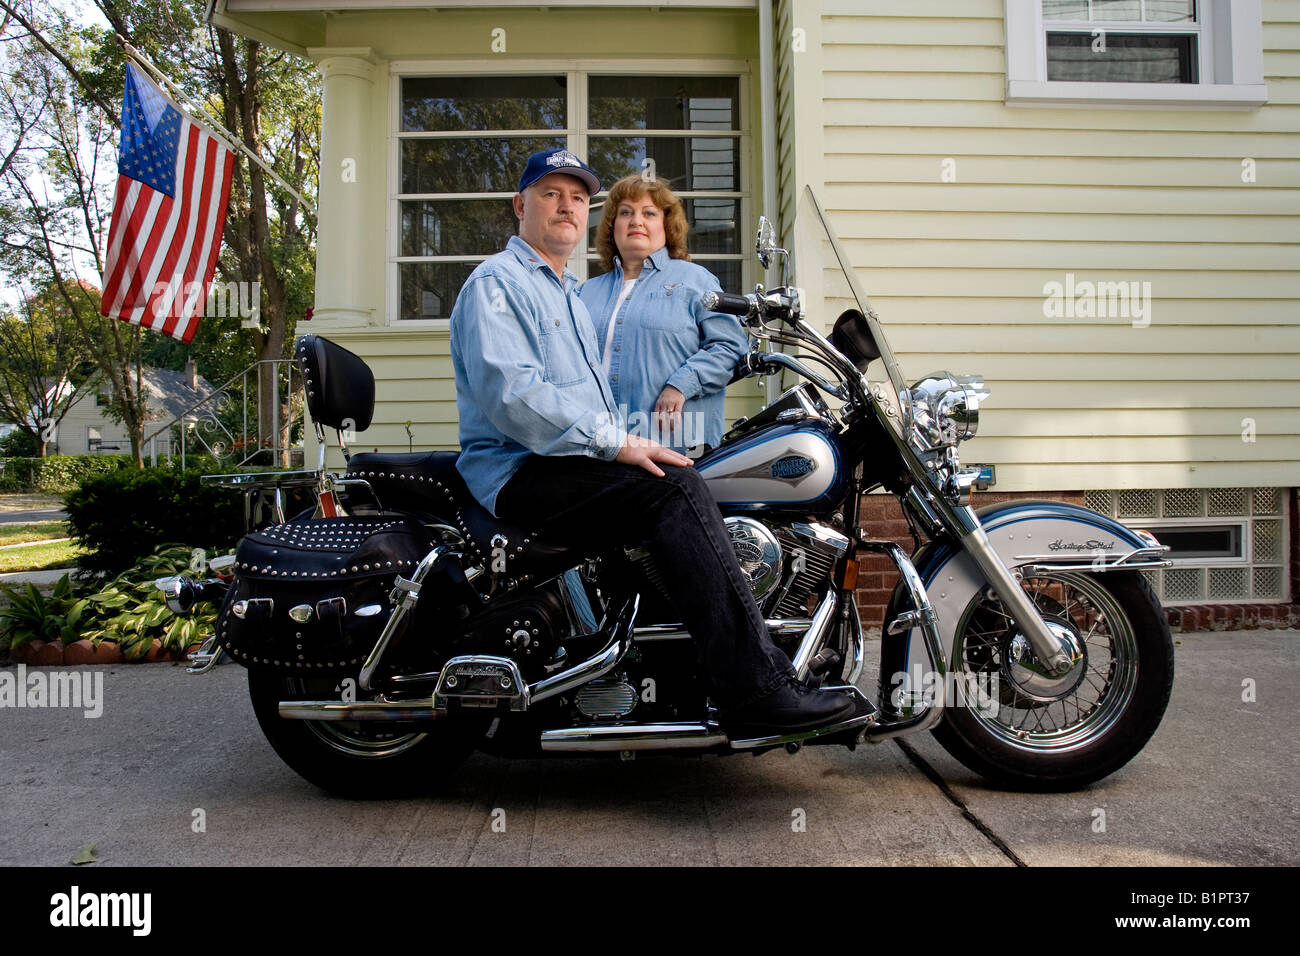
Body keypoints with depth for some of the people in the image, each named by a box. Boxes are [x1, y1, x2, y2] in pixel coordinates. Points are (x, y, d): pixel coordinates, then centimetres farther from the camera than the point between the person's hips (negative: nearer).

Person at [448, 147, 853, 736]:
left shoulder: (569, 294, 28)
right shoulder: (497, 282, -3)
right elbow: (508, 392, -20)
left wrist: (630, 444, 15)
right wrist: (614, 443, -22)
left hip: (573, 463, 9)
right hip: (521, 472, -9)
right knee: (676, 489, -28)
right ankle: (757, 693, -33)